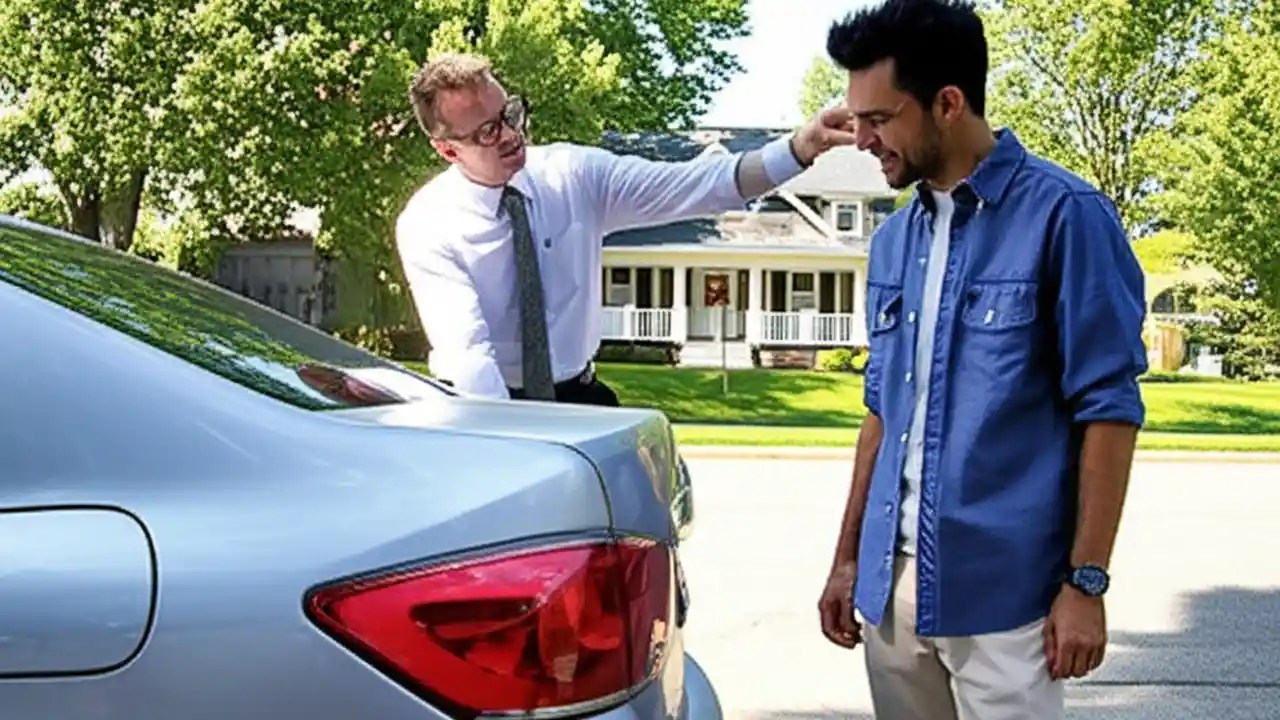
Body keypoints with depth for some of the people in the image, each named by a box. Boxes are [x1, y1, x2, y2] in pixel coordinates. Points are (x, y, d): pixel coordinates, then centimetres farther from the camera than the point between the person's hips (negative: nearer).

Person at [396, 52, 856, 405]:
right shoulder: (428, 226, -13)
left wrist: (797, 150, -25)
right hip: (482, 411, -2)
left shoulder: (574, 174, -4)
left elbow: (691, 186, -12)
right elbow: (466, 350, -23)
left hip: (576, 398, 3)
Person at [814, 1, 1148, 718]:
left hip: (1003, 587, -6)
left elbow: (1108, 408, -10)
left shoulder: (1063, 215, -9)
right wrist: (849, 557, 15)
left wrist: (1086, 581, -13)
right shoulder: (893, 241, 10)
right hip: (891, 584, 6)